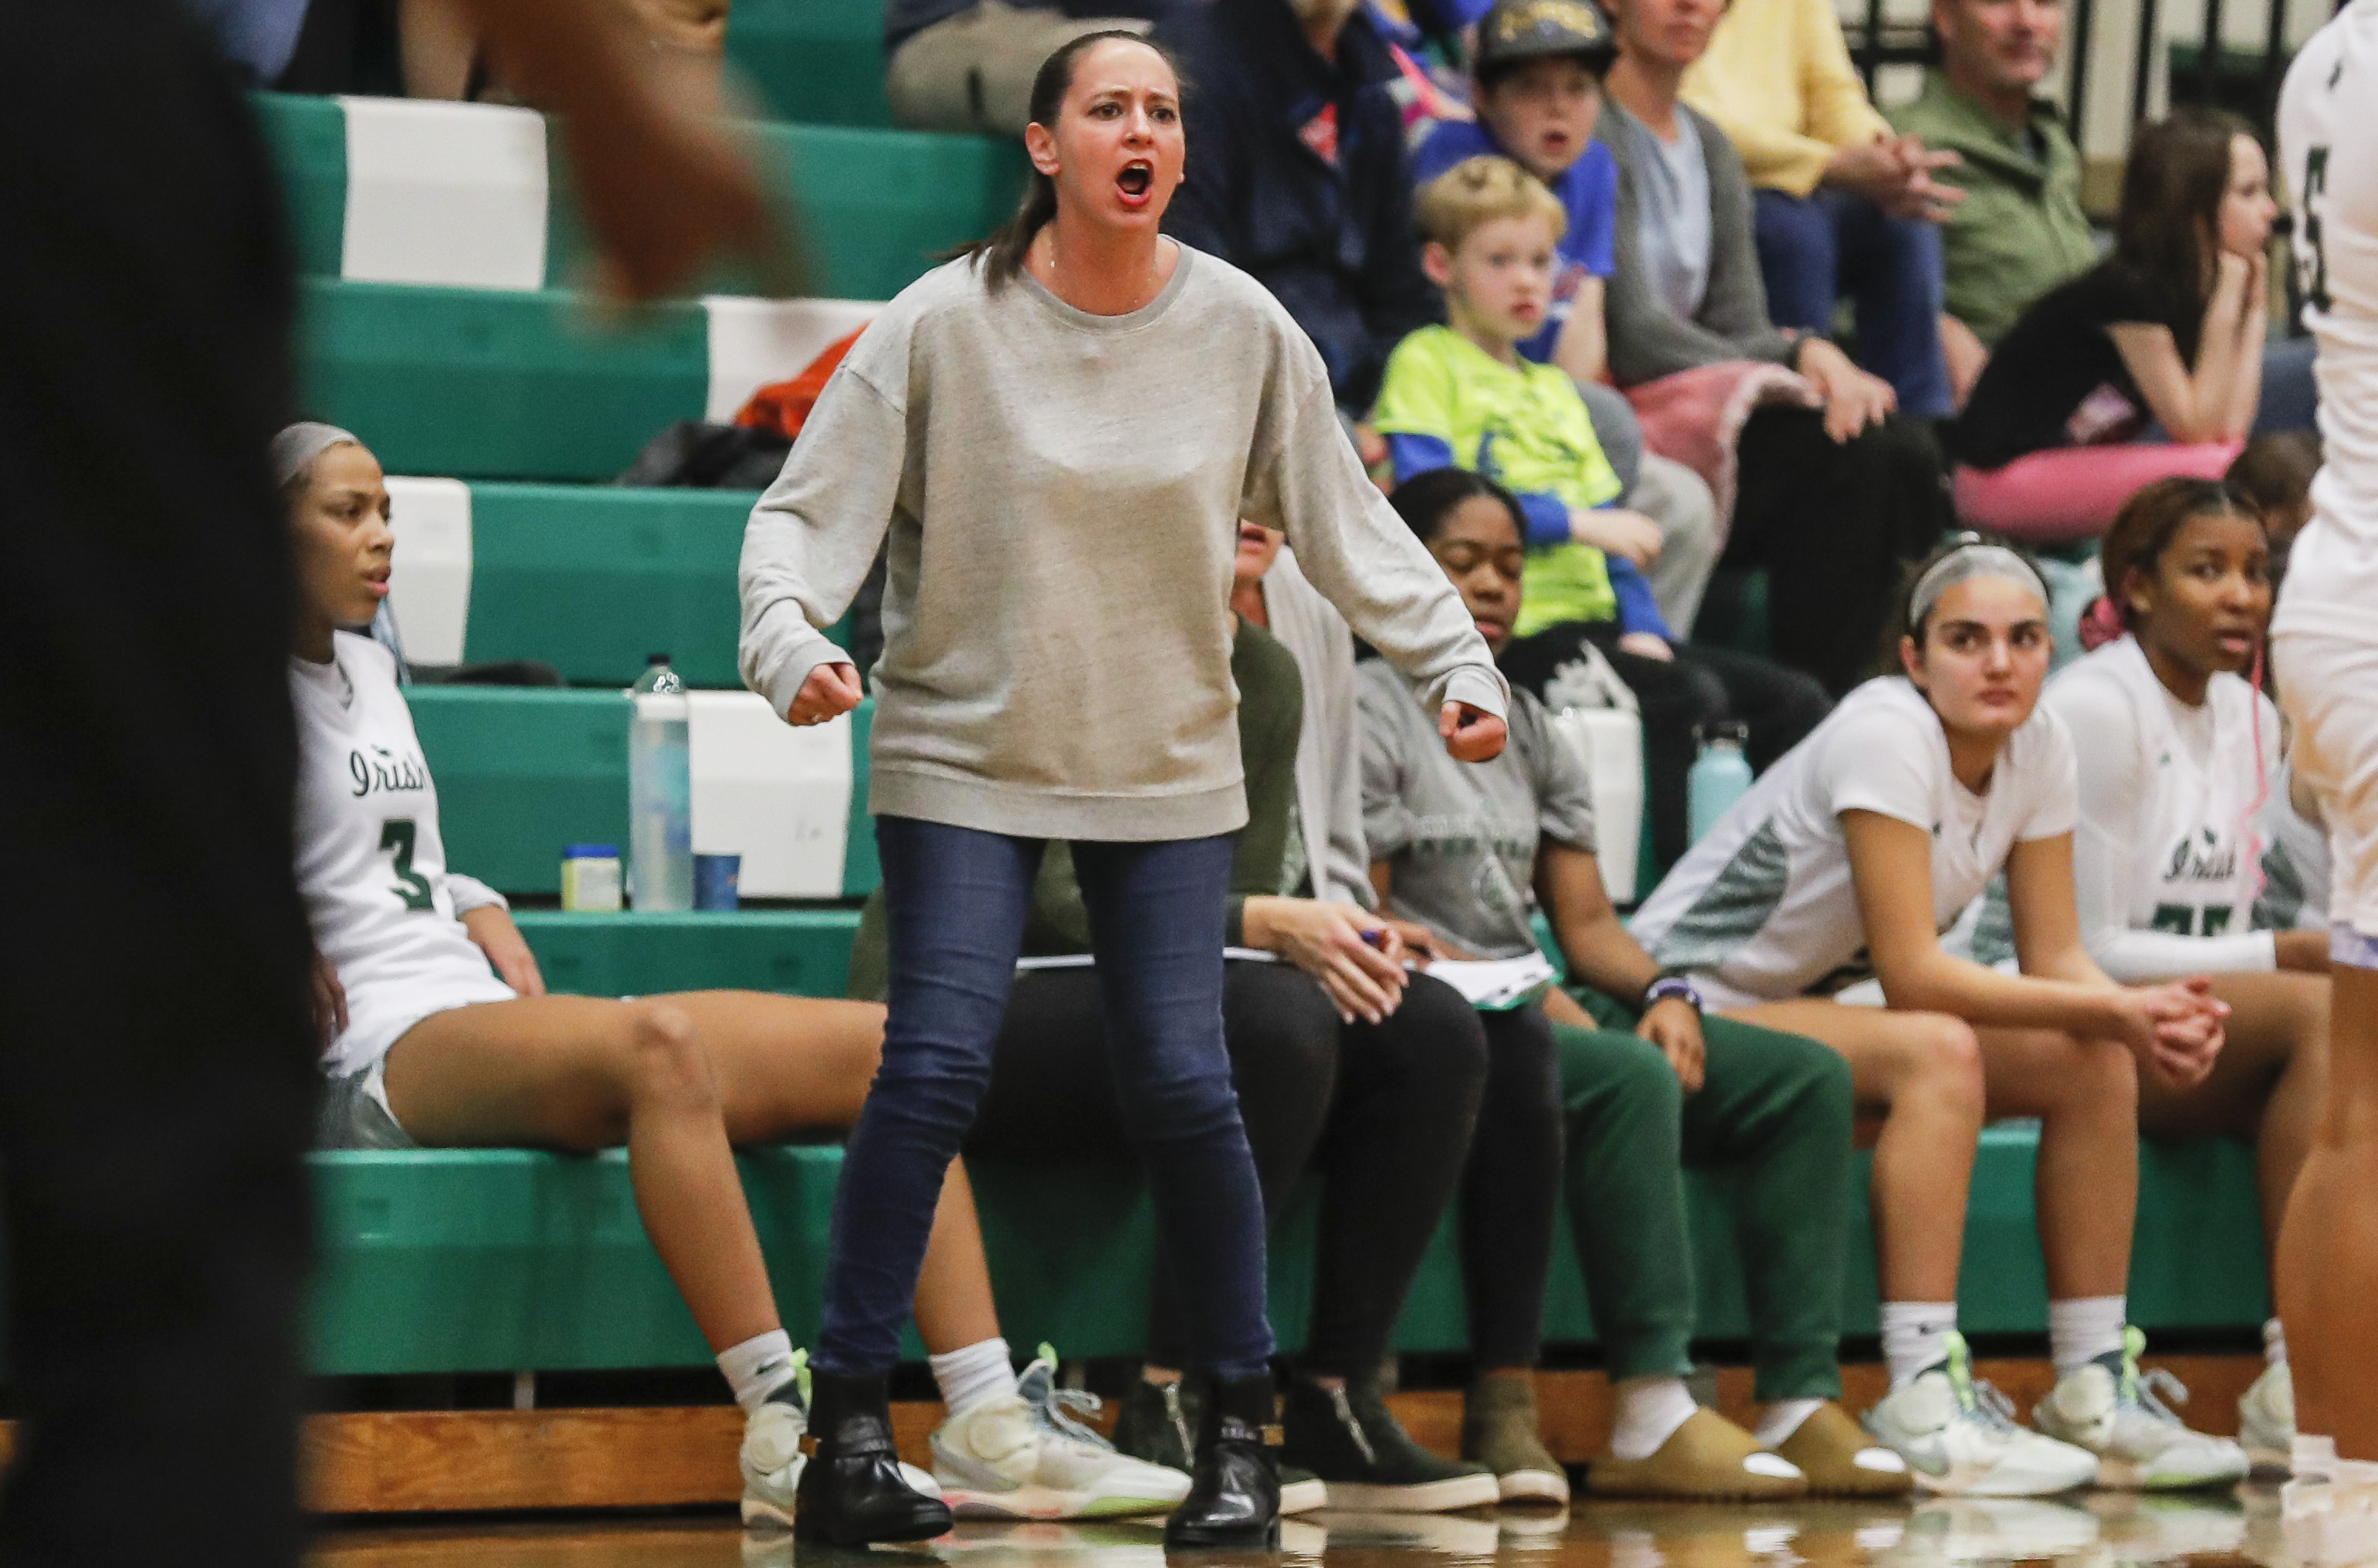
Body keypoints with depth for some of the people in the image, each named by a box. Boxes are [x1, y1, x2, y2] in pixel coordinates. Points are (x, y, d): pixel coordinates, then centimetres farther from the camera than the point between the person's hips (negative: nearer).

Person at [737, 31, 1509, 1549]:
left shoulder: (1243, 328, -1)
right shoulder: (944, 325, -8)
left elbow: (1347, 523, 7)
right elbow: (810, 510, -7)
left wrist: (1460, 663, -2)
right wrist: (792, 644, -26)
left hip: (1171, 769, 2)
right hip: (967, 756, -2)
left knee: (1184, 1085, -5)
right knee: (935, 1069, -12)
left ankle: (1241, 1435, 8)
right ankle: (850, 1435, -7)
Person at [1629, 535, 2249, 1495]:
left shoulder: (2039, 746, -2)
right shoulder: (1886, 733, -25)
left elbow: (2056, 958, -2)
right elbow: (1909, 972, -29)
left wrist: (2153, 1022, -24)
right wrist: (2115, 1010, -31)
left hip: (1828, 1001, 8)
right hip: (1701, 1008, -8)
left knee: (2094, 1064, -9)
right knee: (1938, 1053, -34)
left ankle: (2095, 1393, -8)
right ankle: (1924, 1407, -37)